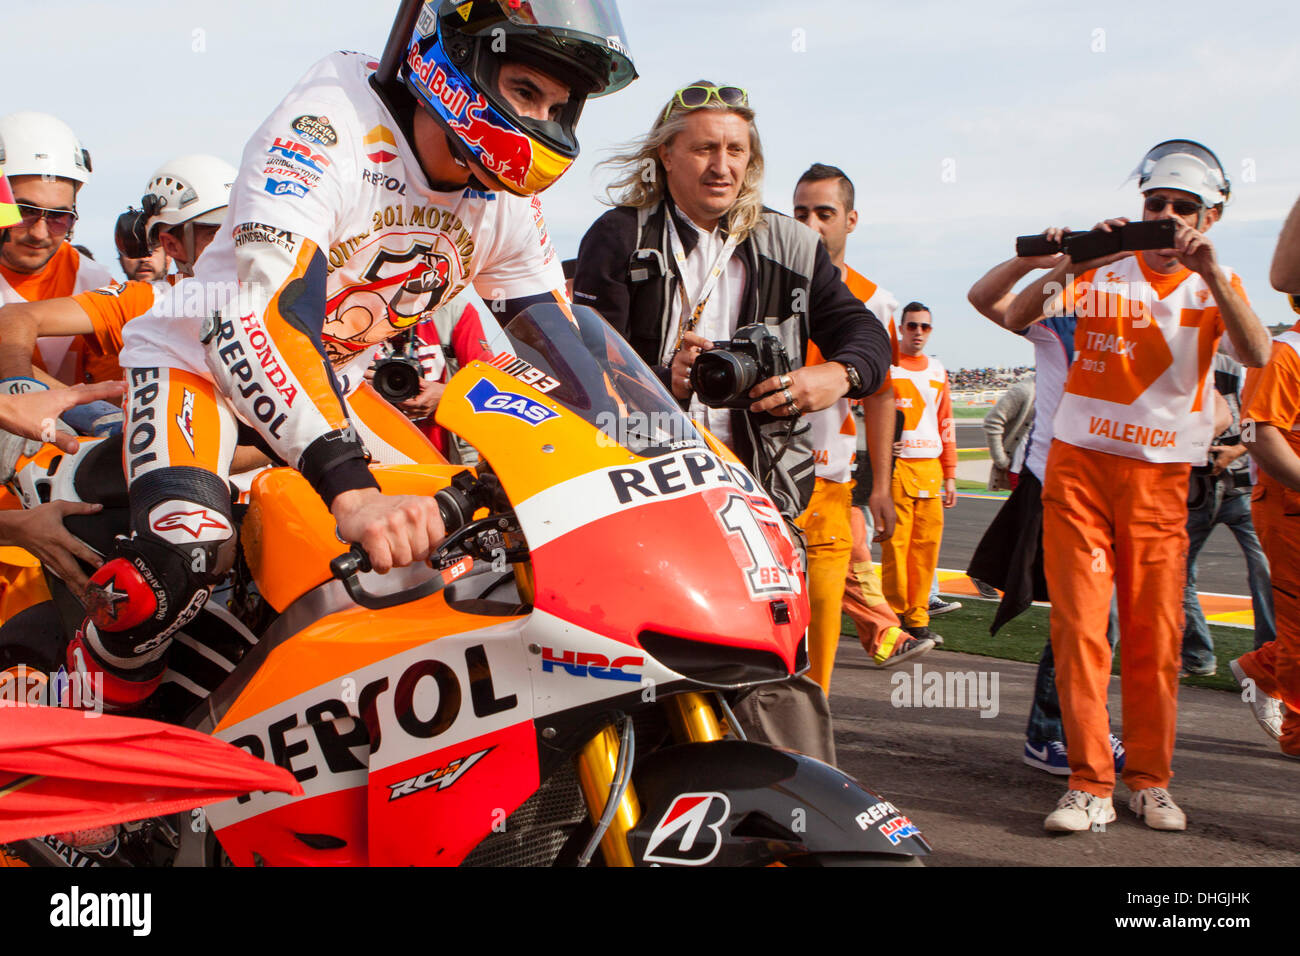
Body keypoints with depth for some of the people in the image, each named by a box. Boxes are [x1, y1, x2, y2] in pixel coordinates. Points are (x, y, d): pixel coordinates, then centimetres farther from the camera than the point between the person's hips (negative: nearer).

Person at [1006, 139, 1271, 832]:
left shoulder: (1216, 285, 6)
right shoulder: (1103, 273, 2)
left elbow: (1255, 355, -15)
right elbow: (1015, 318, -11)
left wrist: (1207, 271, -24)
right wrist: (1065, 266, -25)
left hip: (1161, 477, 1)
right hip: (1079, 466, -1)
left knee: (1155, 636, 3)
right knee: (1078, 626, -5)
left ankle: (1149, 781, 16)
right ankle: (1089, 783, 1)